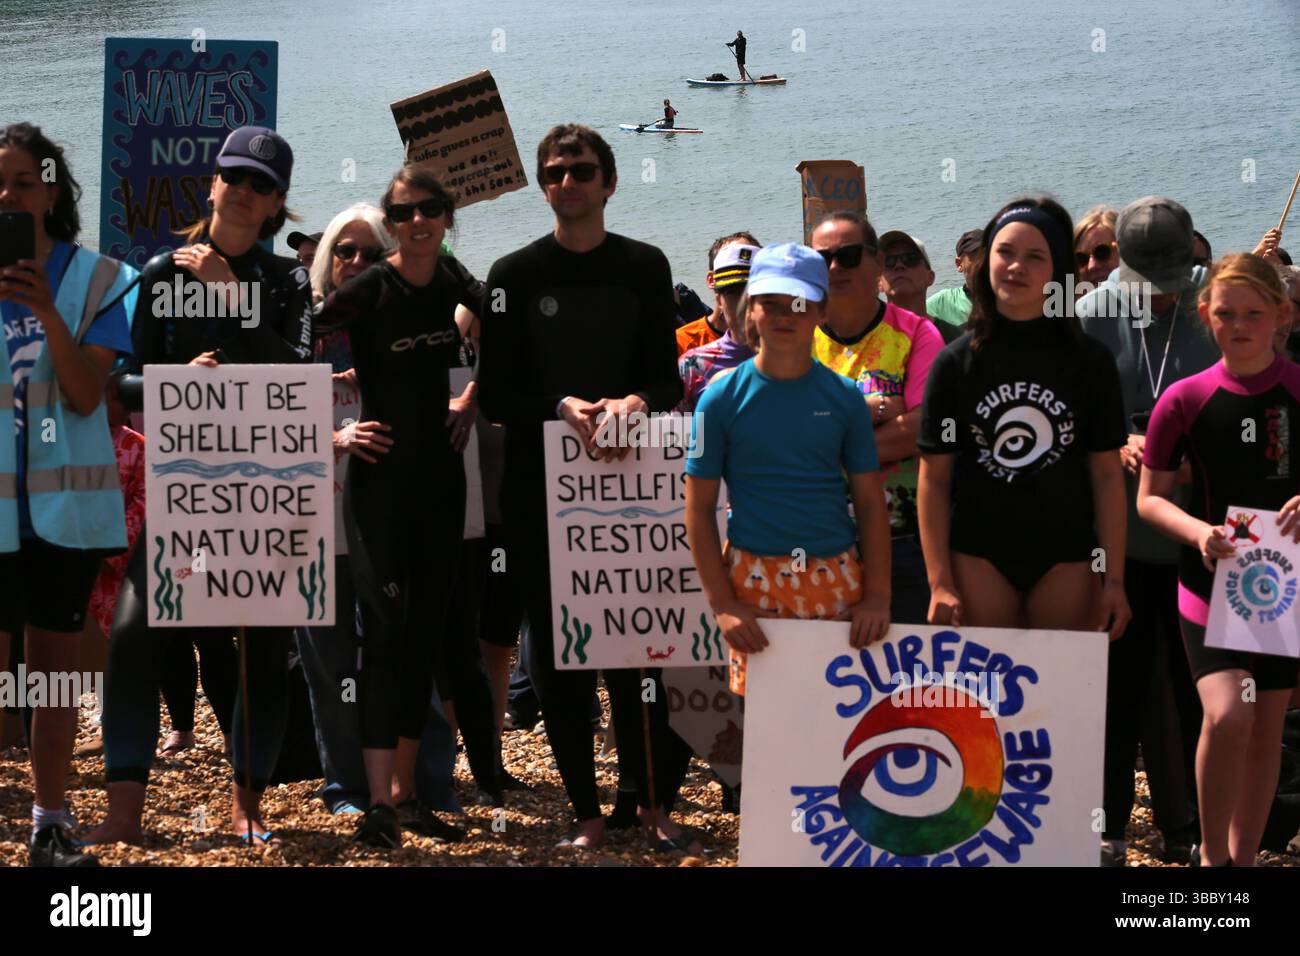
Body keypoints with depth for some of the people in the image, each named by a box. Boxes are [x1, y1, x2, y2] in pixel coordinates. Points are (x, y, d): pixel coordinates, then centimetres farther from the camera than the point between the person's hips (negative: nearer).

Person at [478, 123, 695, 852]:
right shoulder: (515, 275, 5)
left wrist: (636, 403, -16)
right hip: (541, 486, 0)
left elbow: (669, 380, 6)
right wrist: (562, 408, -16)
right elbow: (495, 394, 1)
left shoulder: (644, 267, 8)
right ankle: (588, 813, 7)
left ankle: (656, 804, 6)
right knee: (558, 653, 1)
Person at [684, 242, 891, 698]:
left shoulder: (845, 397, 6)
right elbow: (699, 509, 1)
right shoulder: (722, 398, 0)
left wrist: (878, 596, -1)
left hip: (838, 577, 2)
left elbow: (870, 502, 7)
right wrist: (722, 605, -6)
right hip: (754, 580, -2)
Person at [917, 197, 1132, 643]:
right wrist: (940, 583, -4)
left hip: (1066, 559, 0)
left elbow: (1107, 473, 3)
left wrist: (1114, 579, -1)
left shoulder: (1090, 360, 3)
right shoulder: (956, 362, 3)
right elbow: (935, 478, 2)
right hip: (980, 558, 0)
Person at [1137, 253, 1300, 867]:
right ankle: (1213, 856, -1)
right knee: (1227, 714, -20)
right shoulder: (1186, 399, -5)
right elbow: (1150, 497, 1)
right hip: (1211, 580, -2)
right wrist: (1199, 532, -18)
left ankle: (1243, 858, 26)